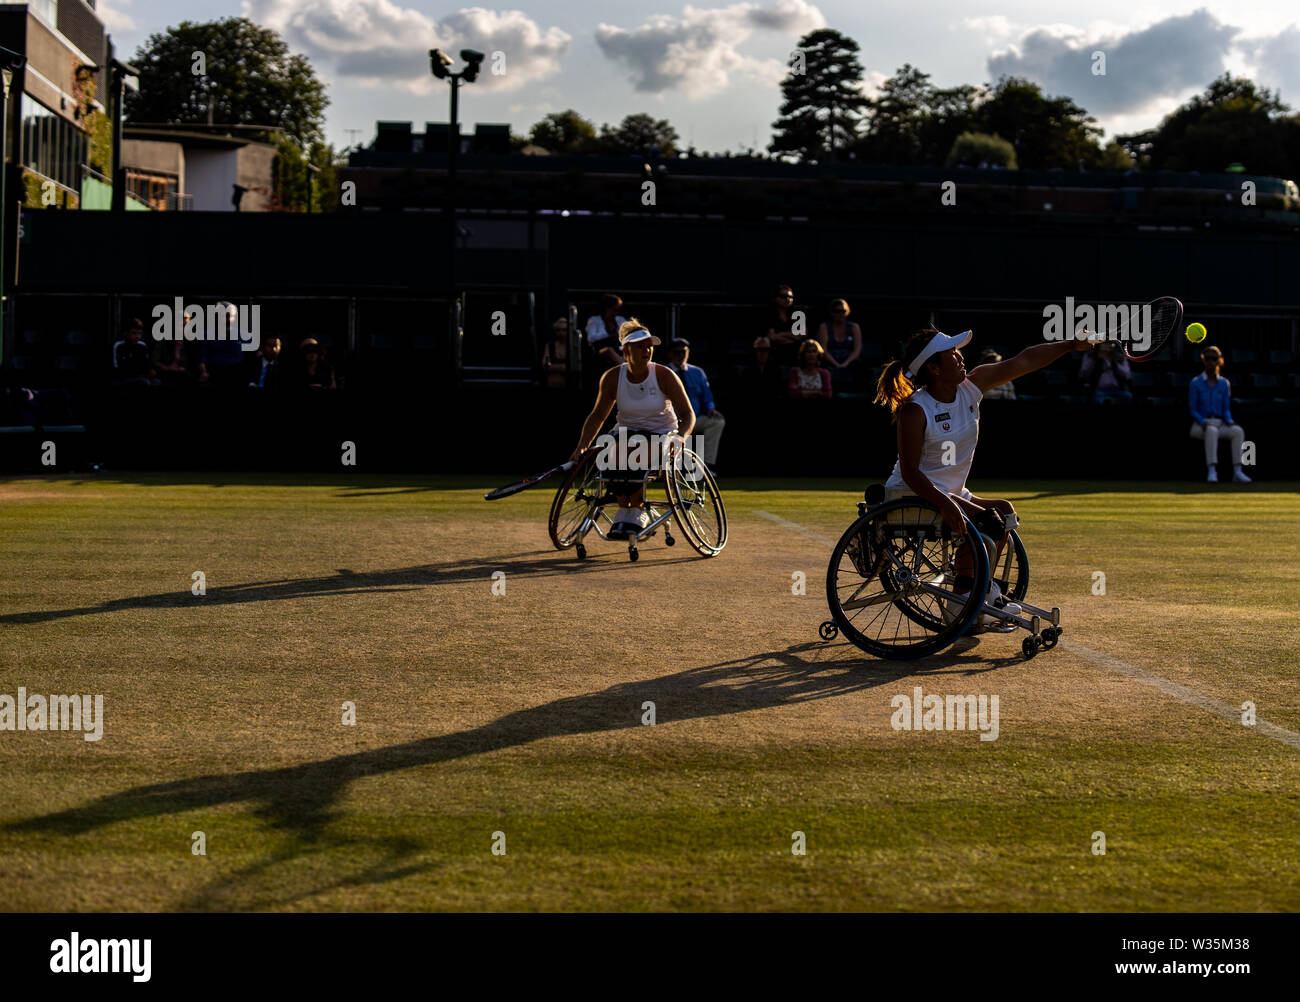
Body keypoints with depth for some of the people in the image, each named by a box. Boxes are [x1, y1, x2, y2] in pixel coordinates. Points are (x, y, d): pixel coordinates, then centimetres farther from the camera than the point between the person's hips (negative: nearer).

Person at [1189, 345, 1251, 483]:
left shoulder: (1224, 384, 10)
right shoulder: (1195, 383, -1)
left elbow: (1226, 409, 9)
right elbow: (1192, 409, -4)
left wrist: (1230, 421, -12)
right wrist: (1204, 422, -21)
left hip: (1219, 424, 4)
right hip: (1200, 426, -4)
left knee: (1238, 430, -28)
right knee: (1212, 431, -39)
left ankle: (1237, 472, -33)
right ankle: (1212, 472, -45)